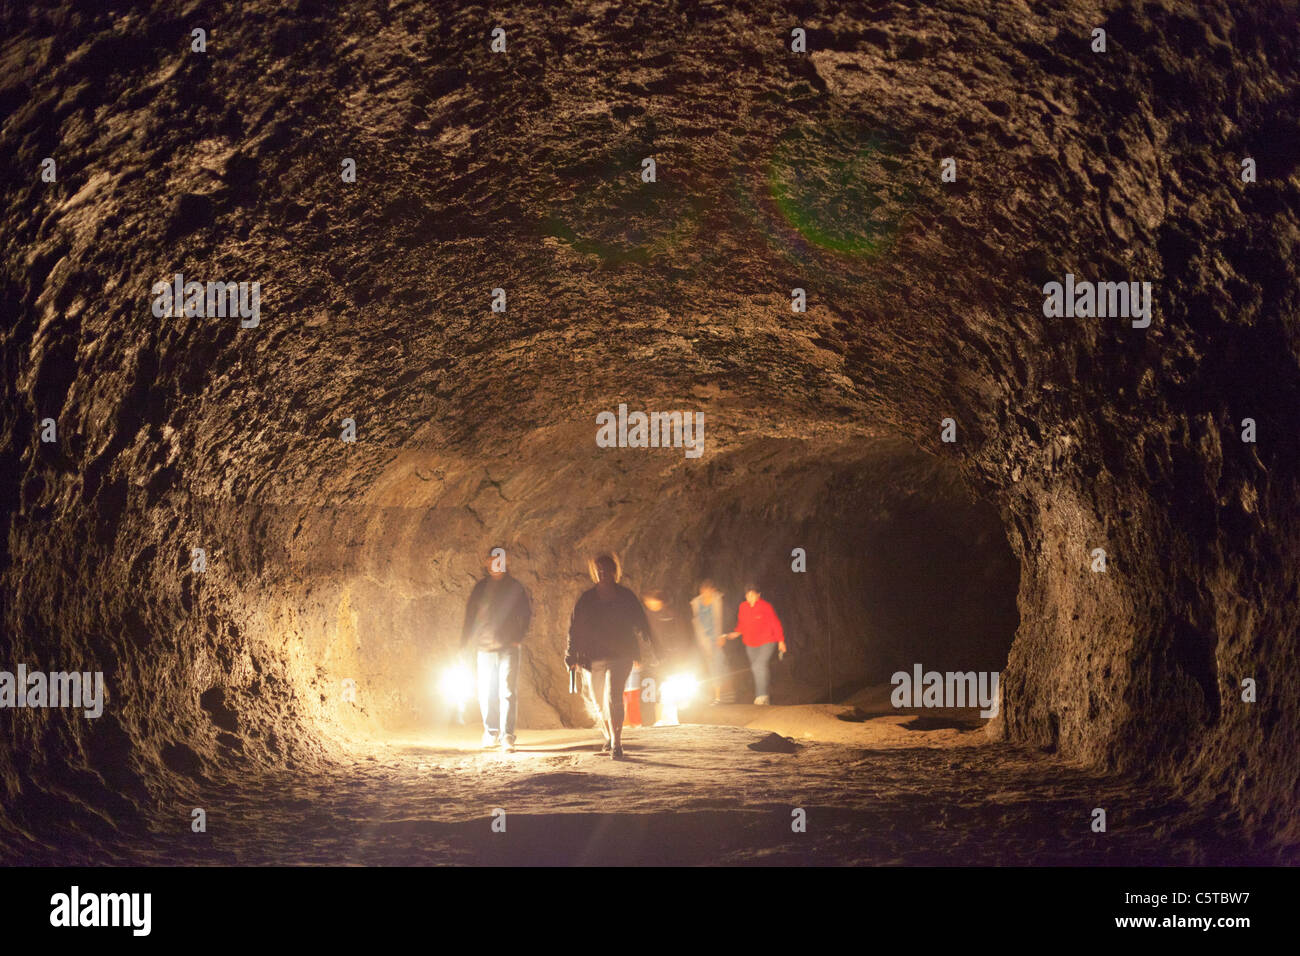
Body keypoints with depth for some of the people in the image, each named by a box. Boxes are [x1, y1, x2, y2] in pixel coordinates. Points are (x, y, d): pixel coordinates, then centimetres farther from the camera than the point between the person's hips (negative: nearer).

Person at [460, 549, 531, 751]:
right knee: (486, 694, 4)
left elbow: (525, 614, 10)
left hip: (508, 648, -2)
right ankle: (491, 733, 16)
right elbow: (470, 616, 11)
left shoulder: (515, 587, 5)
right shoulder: (481, 587, 8)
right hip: (485, 649, 2)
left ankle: (507, 736, -10)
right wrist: (464, 644, 6)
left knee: (507, 692, -10)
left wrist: (518, 638, -1)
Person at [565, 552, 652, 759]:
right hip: (593, 657, 3)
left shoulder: (625, 596, 4)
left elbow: (641, 624, 6)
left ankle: (616, 744, -19)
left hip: (620, 656, -3)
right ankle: (609, 737, 37)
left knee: (613, 697, -19)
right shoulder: (587, 599, 6)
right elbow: (575, 627, 7)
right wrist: (571, 655, 0)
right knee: (600, 703, 12)